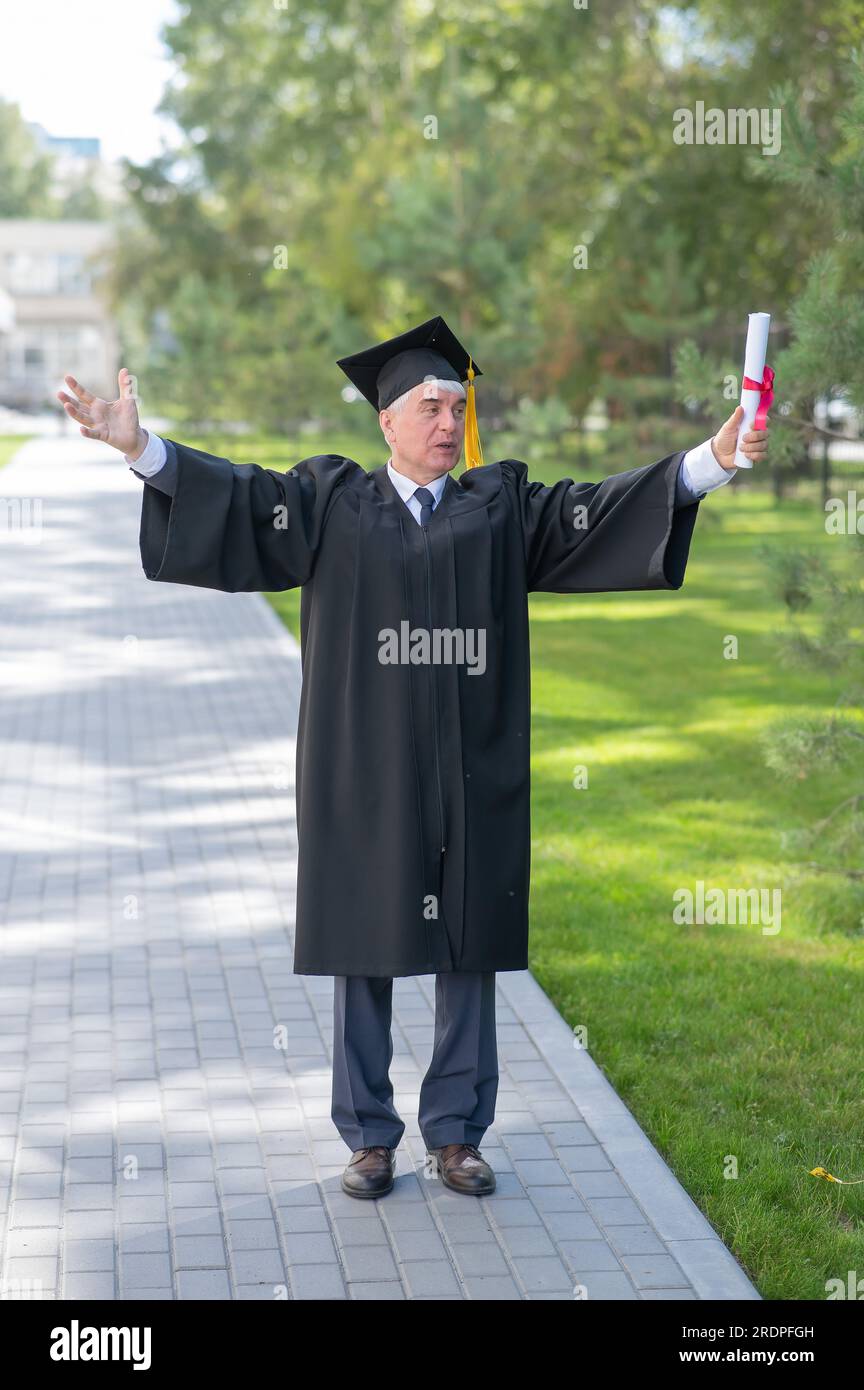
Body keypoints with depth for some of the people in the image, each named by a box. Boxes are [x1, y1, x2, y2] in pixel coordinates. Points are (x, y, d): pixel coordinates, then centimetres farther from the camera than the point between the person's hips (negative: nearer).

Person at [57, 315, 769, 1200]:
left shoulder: (502, 507, 9)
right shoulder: (333, 504, 5)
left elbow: (591, 509, 0)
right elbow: (243, 495, -6)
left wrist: (713, 459, -12)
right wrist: (140, 447, -22)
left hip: (472, 781, 2)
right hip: (364, 778, -1)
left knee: (468, 952, 6)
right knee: (364, 947, 4)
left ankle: (455, 1136, 18)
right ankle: (369, 1137, 16)